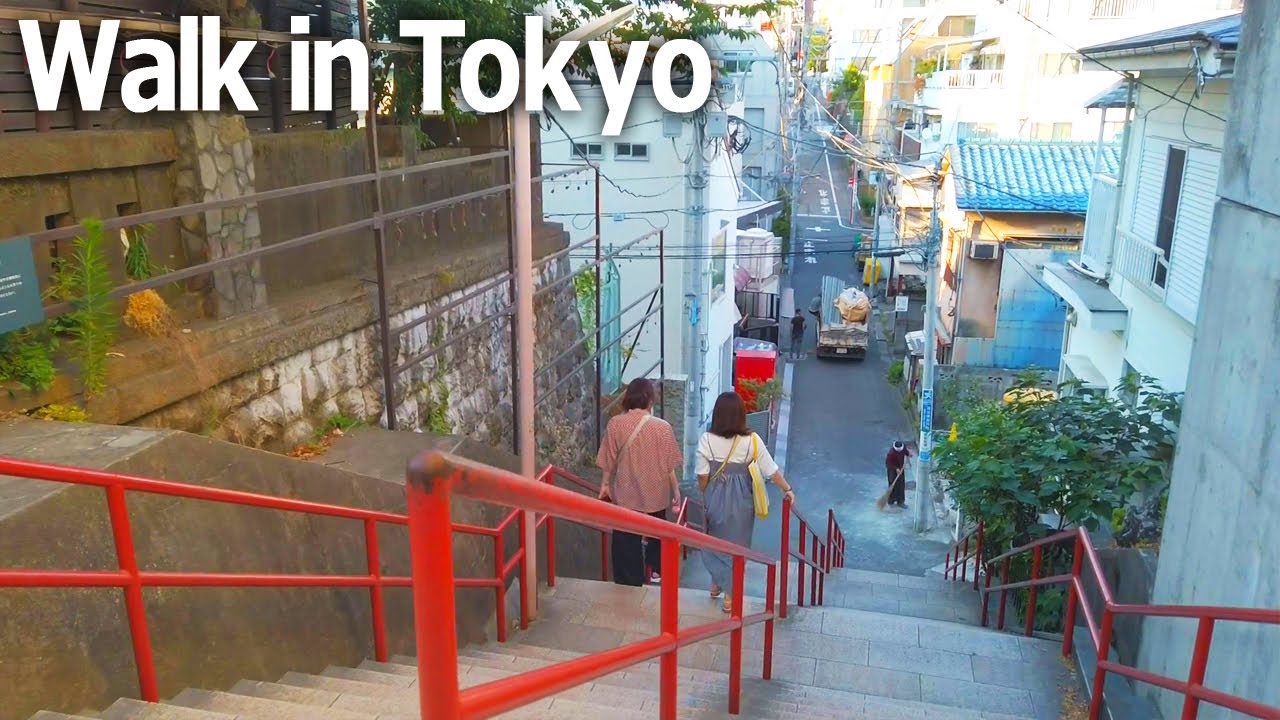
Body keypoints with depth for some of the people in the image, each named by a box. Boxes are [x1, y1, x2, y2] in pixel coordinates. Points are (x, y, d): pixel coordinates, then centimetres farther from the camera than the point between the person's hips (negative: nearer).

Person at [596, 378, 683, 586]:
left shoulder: (615, 424, -12)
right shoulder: (662, 427, -15)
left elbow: (608, 461, -3)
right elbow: (669, 467, -9)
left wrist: (605, 484, 13)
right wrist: (676, 491, 5)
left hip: (625, 494, 0)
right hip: (655, 494, 0)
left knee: (626, 541, 13)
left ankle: (629, 583, 20)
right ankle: (657, 571, 41)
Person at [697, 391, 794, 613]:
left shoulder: (707, 440, -14)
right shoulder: (752, 440, -12)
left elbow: (702, 477, -10)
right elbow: (771, 470, -5)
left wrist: (705, 496, 8)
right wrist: (787, 489, 11)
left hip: (716, 497, 0)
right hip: (741, 499, 0)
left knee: (714, 540, 23)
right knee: (736, 544, 13)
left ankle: (716, 584, 38)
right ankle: (730, 596, 21)